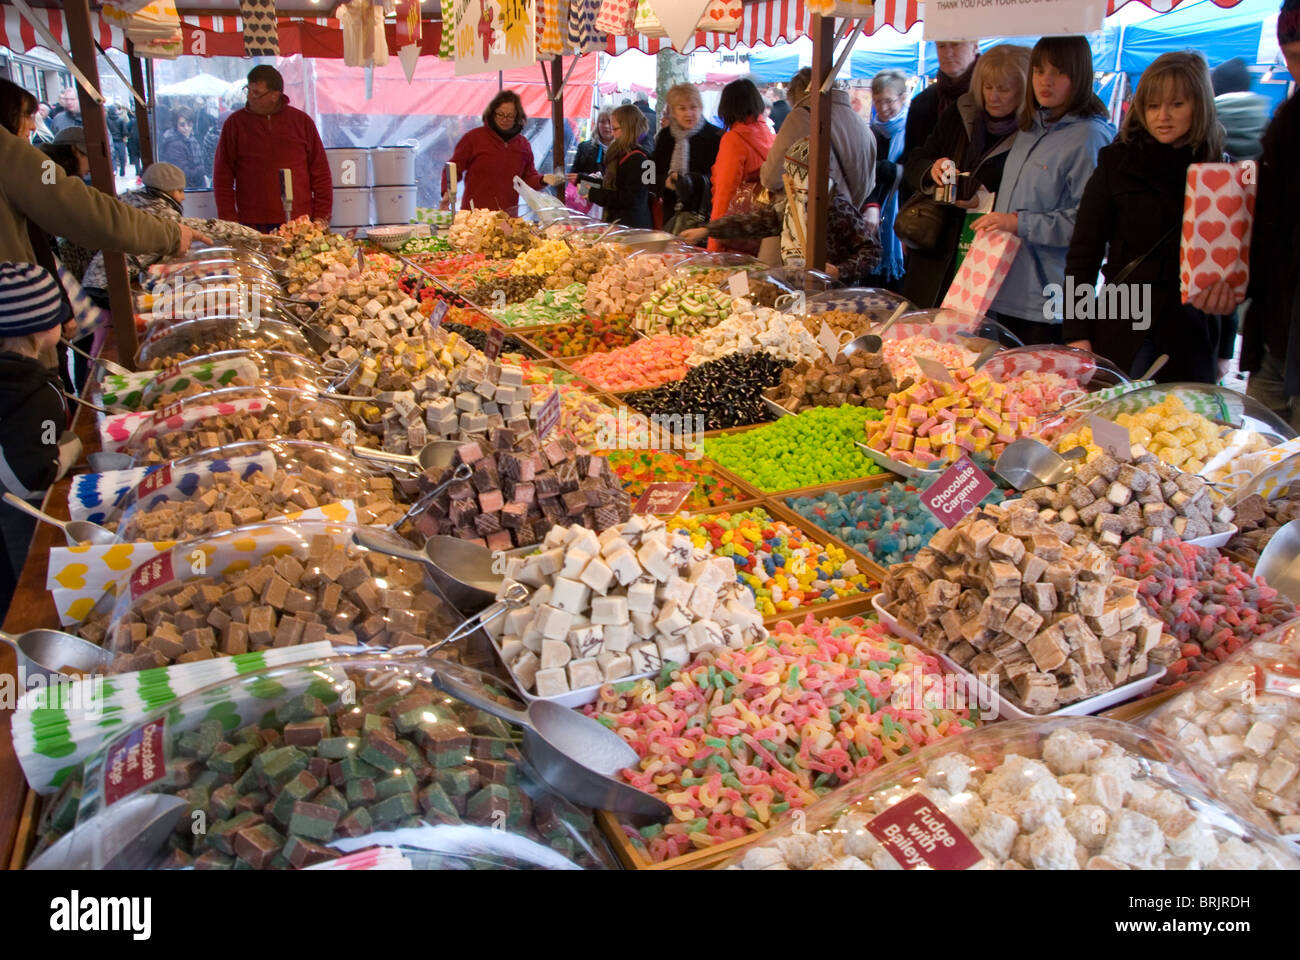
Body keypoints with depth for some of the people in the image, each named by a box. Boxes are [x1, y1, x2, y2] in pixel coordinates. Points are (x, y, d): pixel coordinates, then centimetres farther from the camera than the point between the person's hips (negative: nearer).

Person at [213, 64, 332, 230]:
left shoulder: (302, 121, 9)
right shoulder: (235, 123, 8)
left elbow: (320, 171, 9)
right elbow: (222, 176, 7)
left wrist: (321, 216, 1)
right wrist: (229, 222, -3)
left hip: (299, 223, 0)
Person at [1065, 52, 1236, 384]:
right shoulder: (1117, 163, 0)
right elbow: (1083, 253, 0)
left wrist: (1225, 350, 10)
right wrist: (1077, 333, -7)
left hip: (1194, 341, 2)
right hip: (1124, 330, -2)